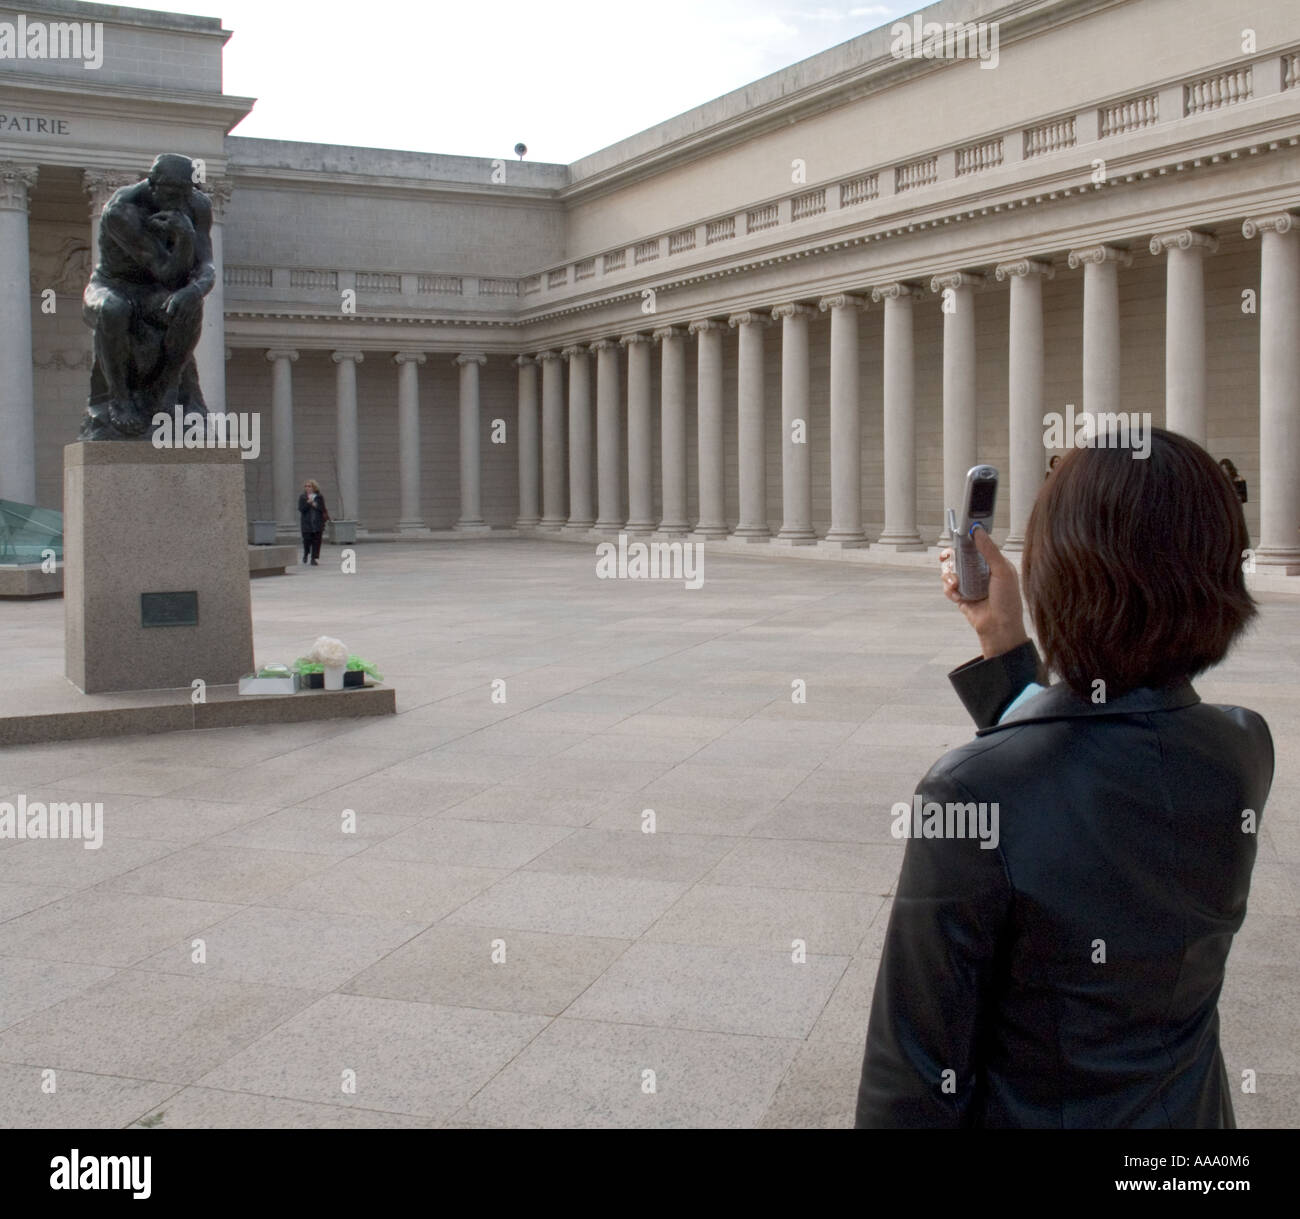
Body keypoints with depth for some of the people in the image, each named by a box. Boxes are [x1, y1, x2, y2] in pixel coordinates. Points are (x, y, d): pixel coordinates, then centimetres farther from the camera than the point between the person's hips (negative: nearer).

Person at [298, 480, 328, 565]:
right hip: (306, 523, 0)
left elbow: (323, 509, -2)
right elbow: (301, 509, -5)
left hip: (317, 523, 0)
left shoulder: (319, 497, 6)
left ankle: (315, 558, 1)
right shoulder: (302, 497, 6)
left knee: (316, 542, -3)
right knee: (307, 540, 0)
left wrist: (315, 505, -12)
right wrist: (308, 503, -15)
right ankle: (306, 554, 29)